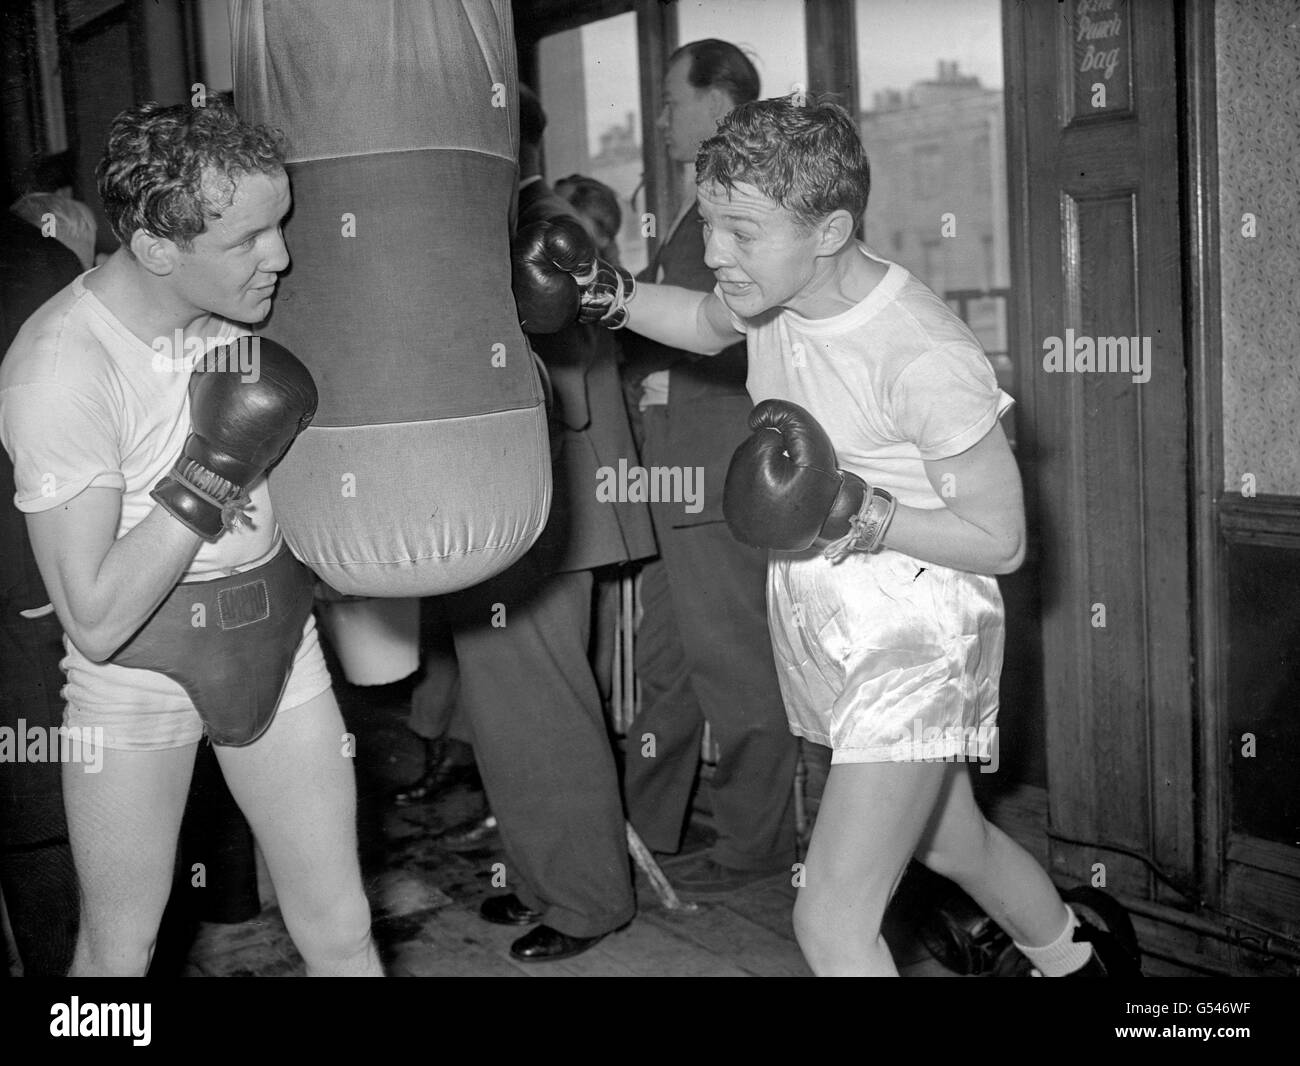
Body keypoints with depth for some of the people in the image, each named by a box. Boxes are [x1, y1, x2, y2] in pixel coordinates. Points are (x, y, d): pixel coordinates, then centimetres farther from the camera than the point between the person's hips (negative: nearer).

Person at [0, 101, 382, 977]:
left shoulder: (241, 303, -7)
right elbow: (96, 621, -23)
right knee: (118, 950, 12)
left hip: (276, 638, 4)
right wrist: (214, 468, -26)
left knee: (341, 932, 8)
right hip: (135, 671, -4)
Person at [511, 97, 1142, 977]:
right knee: (953, 842, 28)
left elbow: (999, 541, -18)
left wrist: (856, 512, -29)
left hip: (915, 640, -8)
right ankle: (1081, 958, 56)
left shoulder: (925, 358, -27)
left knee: (831, 920, -13)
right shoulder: (772, 285, -7)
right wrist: (603, 294, 1)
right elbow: (710, 323, 18)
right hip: (816, 623, 8)